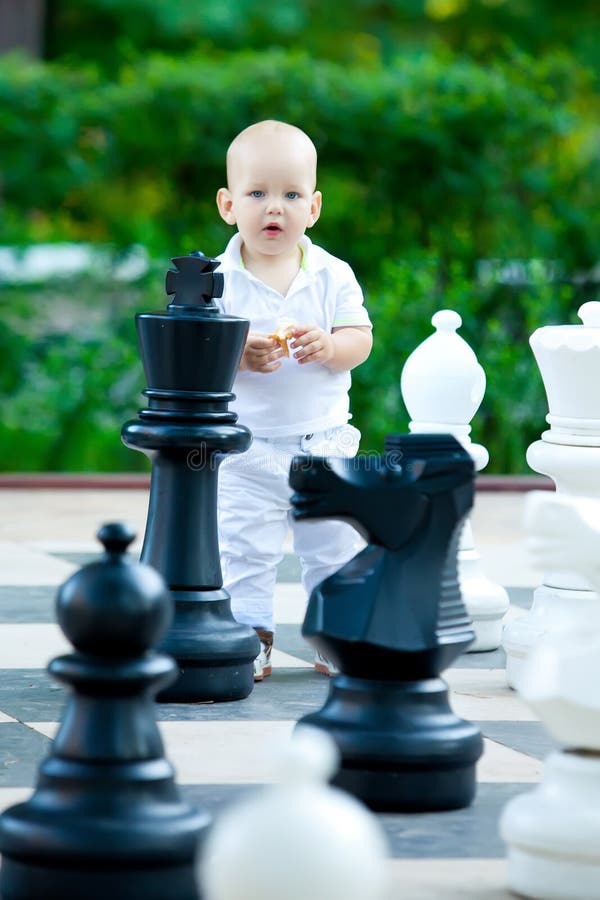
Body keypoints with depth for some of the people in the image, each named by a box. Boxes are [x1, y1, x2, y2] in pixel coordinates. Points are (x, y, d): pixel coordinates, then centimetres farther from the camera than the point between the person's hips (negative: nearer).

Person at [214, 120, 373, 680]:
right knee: (243, 550, -1)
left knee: (335, 549, 9)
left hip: (323, 441, 2)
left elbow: (359, 339, -5)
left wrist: (328, 347, -26)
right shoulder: (218, 279, -6)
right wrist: (238, 355, -30)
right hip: (246, 447, -2)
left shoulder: (332, 276, 0)